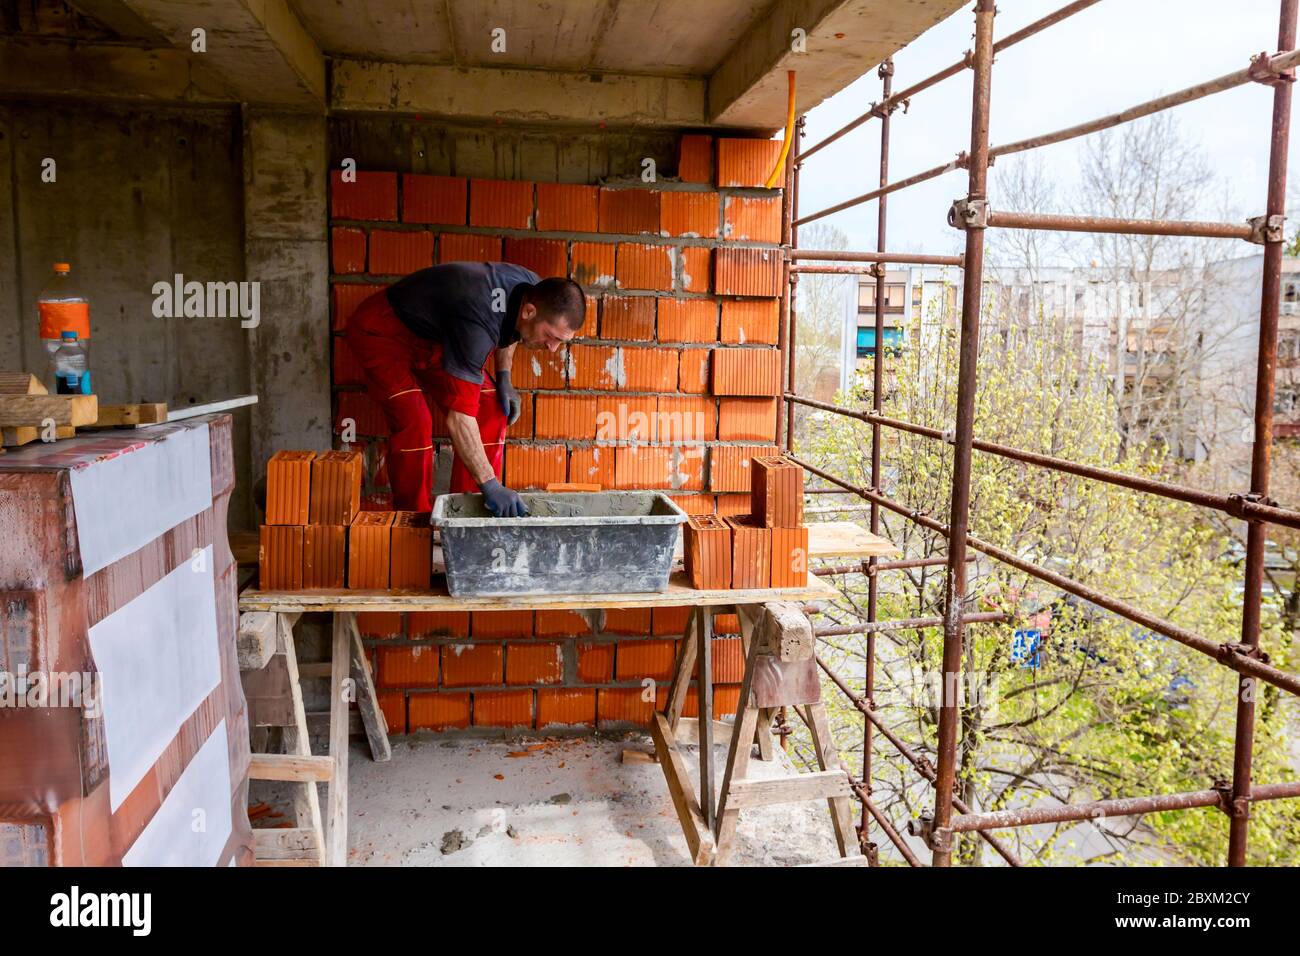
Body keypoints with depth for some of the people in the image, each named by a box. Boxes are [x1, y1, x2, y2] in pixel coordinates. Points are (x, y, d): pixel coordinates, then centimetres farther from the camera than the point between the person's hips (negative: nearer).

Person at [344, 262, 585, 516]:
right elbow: (458, 417, -41)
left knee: (490, 410, -6)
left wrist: (503, 377, -3)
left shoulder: (537, 292, -16)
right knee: (413, 422, -24)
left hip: (433, 336, 8)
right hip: (379, 331, -7)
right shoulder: (477, 324, -42)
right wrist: (490, 485, -39)